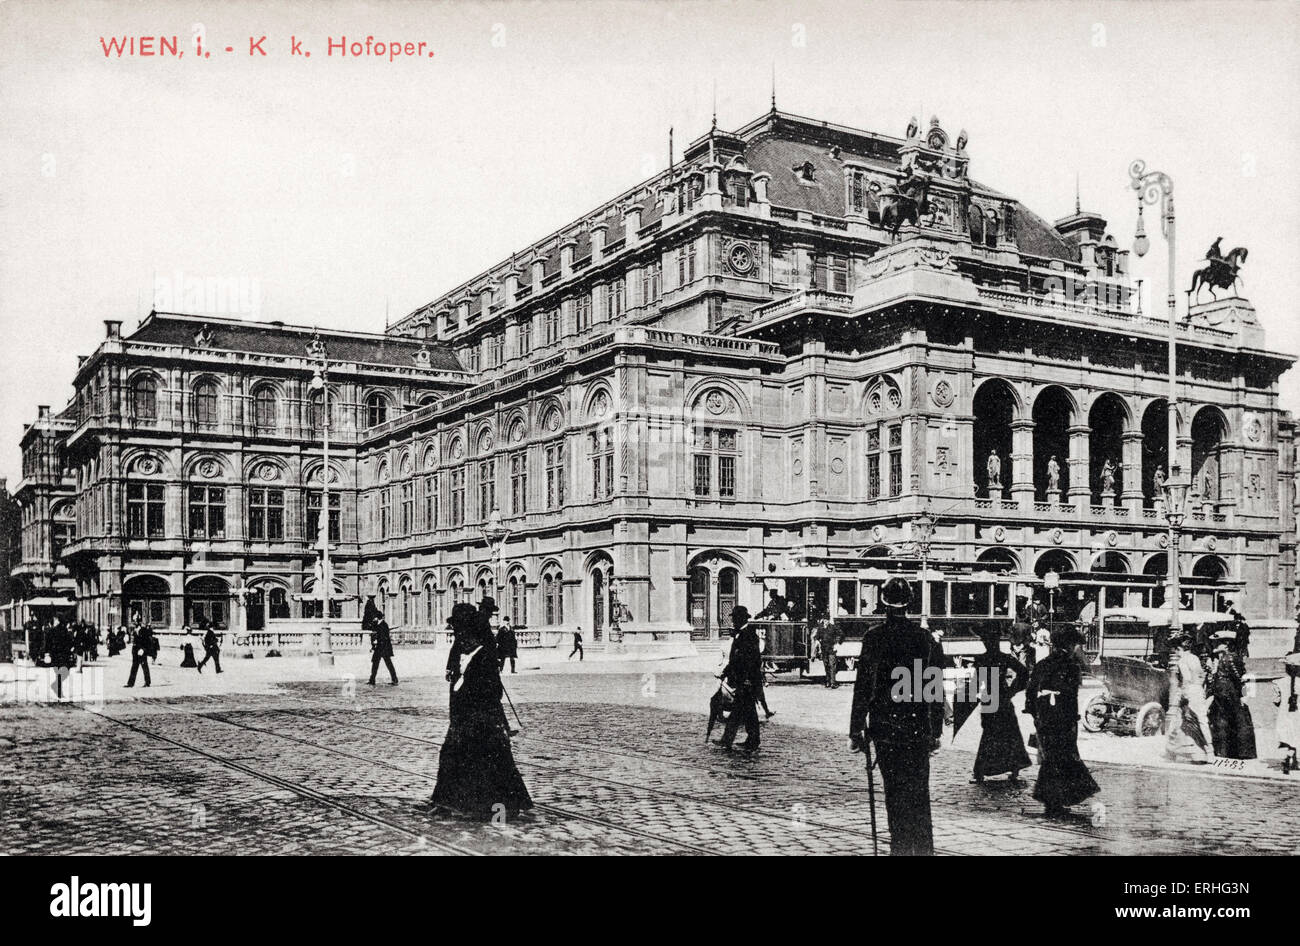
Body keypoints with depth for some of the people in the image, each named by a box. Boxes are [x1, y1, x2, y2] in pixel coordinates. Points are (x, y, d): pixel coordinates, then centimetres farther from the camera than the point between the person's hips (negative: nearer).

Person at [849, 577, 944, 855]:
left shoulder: (874, 638, -7)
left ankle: (901, 848, 3)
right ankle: (924, 848, 13)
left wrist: (856, 731, -3)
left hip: (885, 729, -3)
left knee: (896, 794, 3)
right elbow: (936, 691, 8)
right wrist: (936, 732, 16)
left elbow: (863, 687, -8)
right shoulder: (927, 639, 3)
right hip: (919, 730, 3)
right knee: (919, 795, 11)